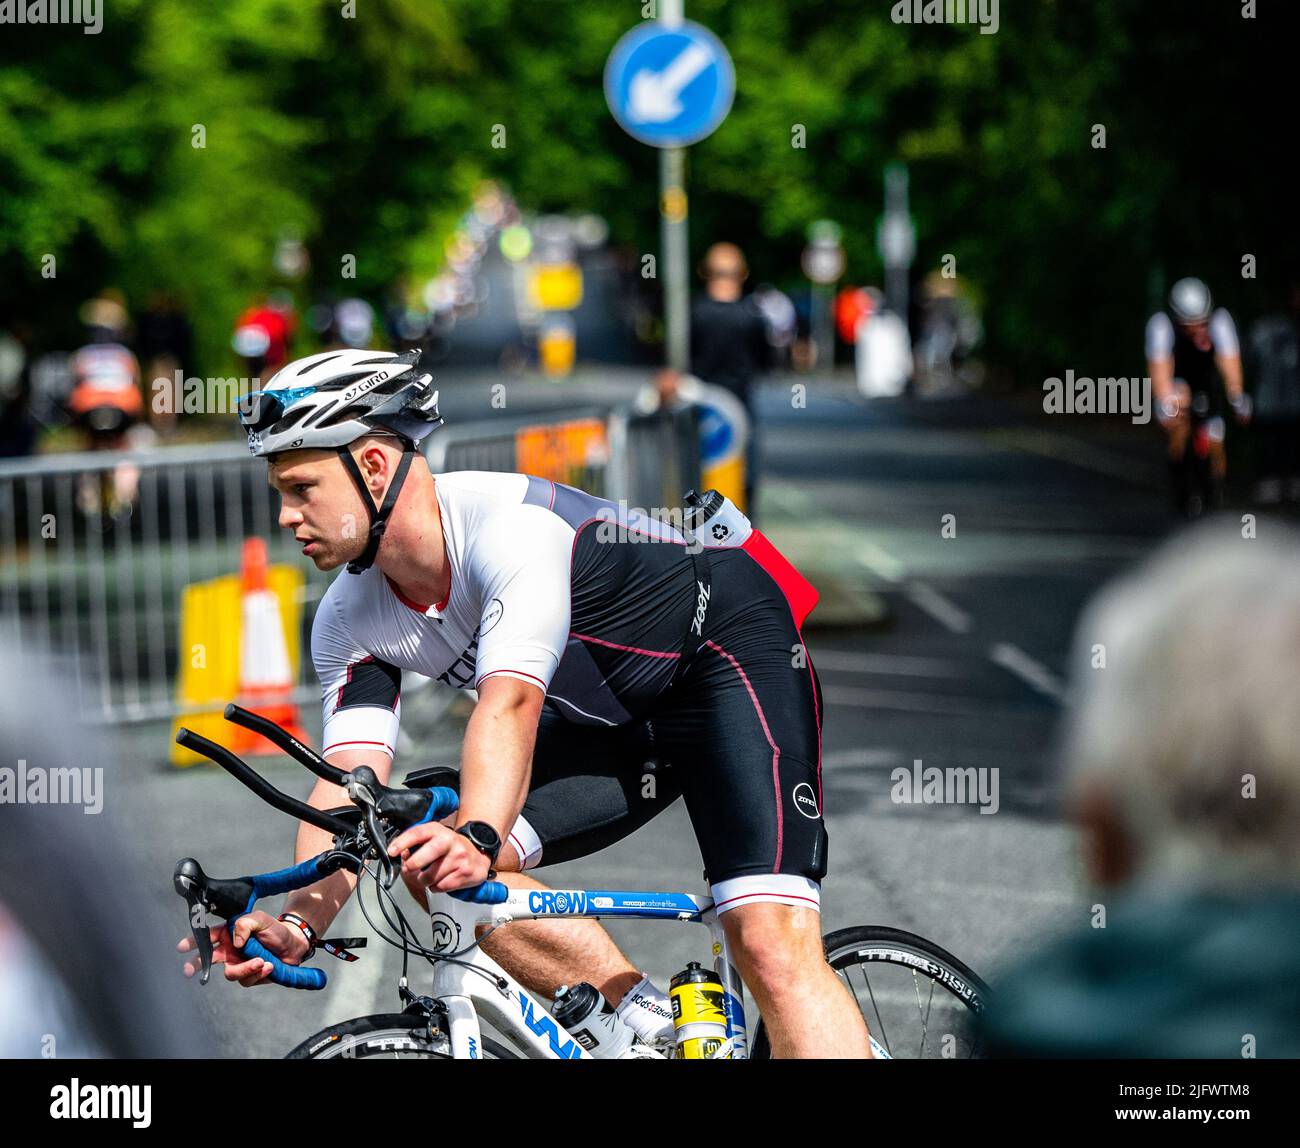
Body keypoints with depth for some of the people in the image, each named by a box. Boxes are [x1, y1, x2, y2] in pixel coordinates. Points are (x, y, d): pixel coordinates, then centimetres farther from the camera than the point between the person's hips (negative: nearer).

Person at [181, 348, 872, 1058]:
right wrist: (298, 924, -35)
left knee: (772, 943, -25)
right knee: (432, 859, -13)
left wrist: (476, 838, -60)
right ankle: (655, 1029, -9)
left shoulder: (512, 524, -31)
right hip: (612, 722, 8)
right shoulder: (349, 625, -8)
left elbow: (509, 703, -44)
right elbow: (348, 785, -18)